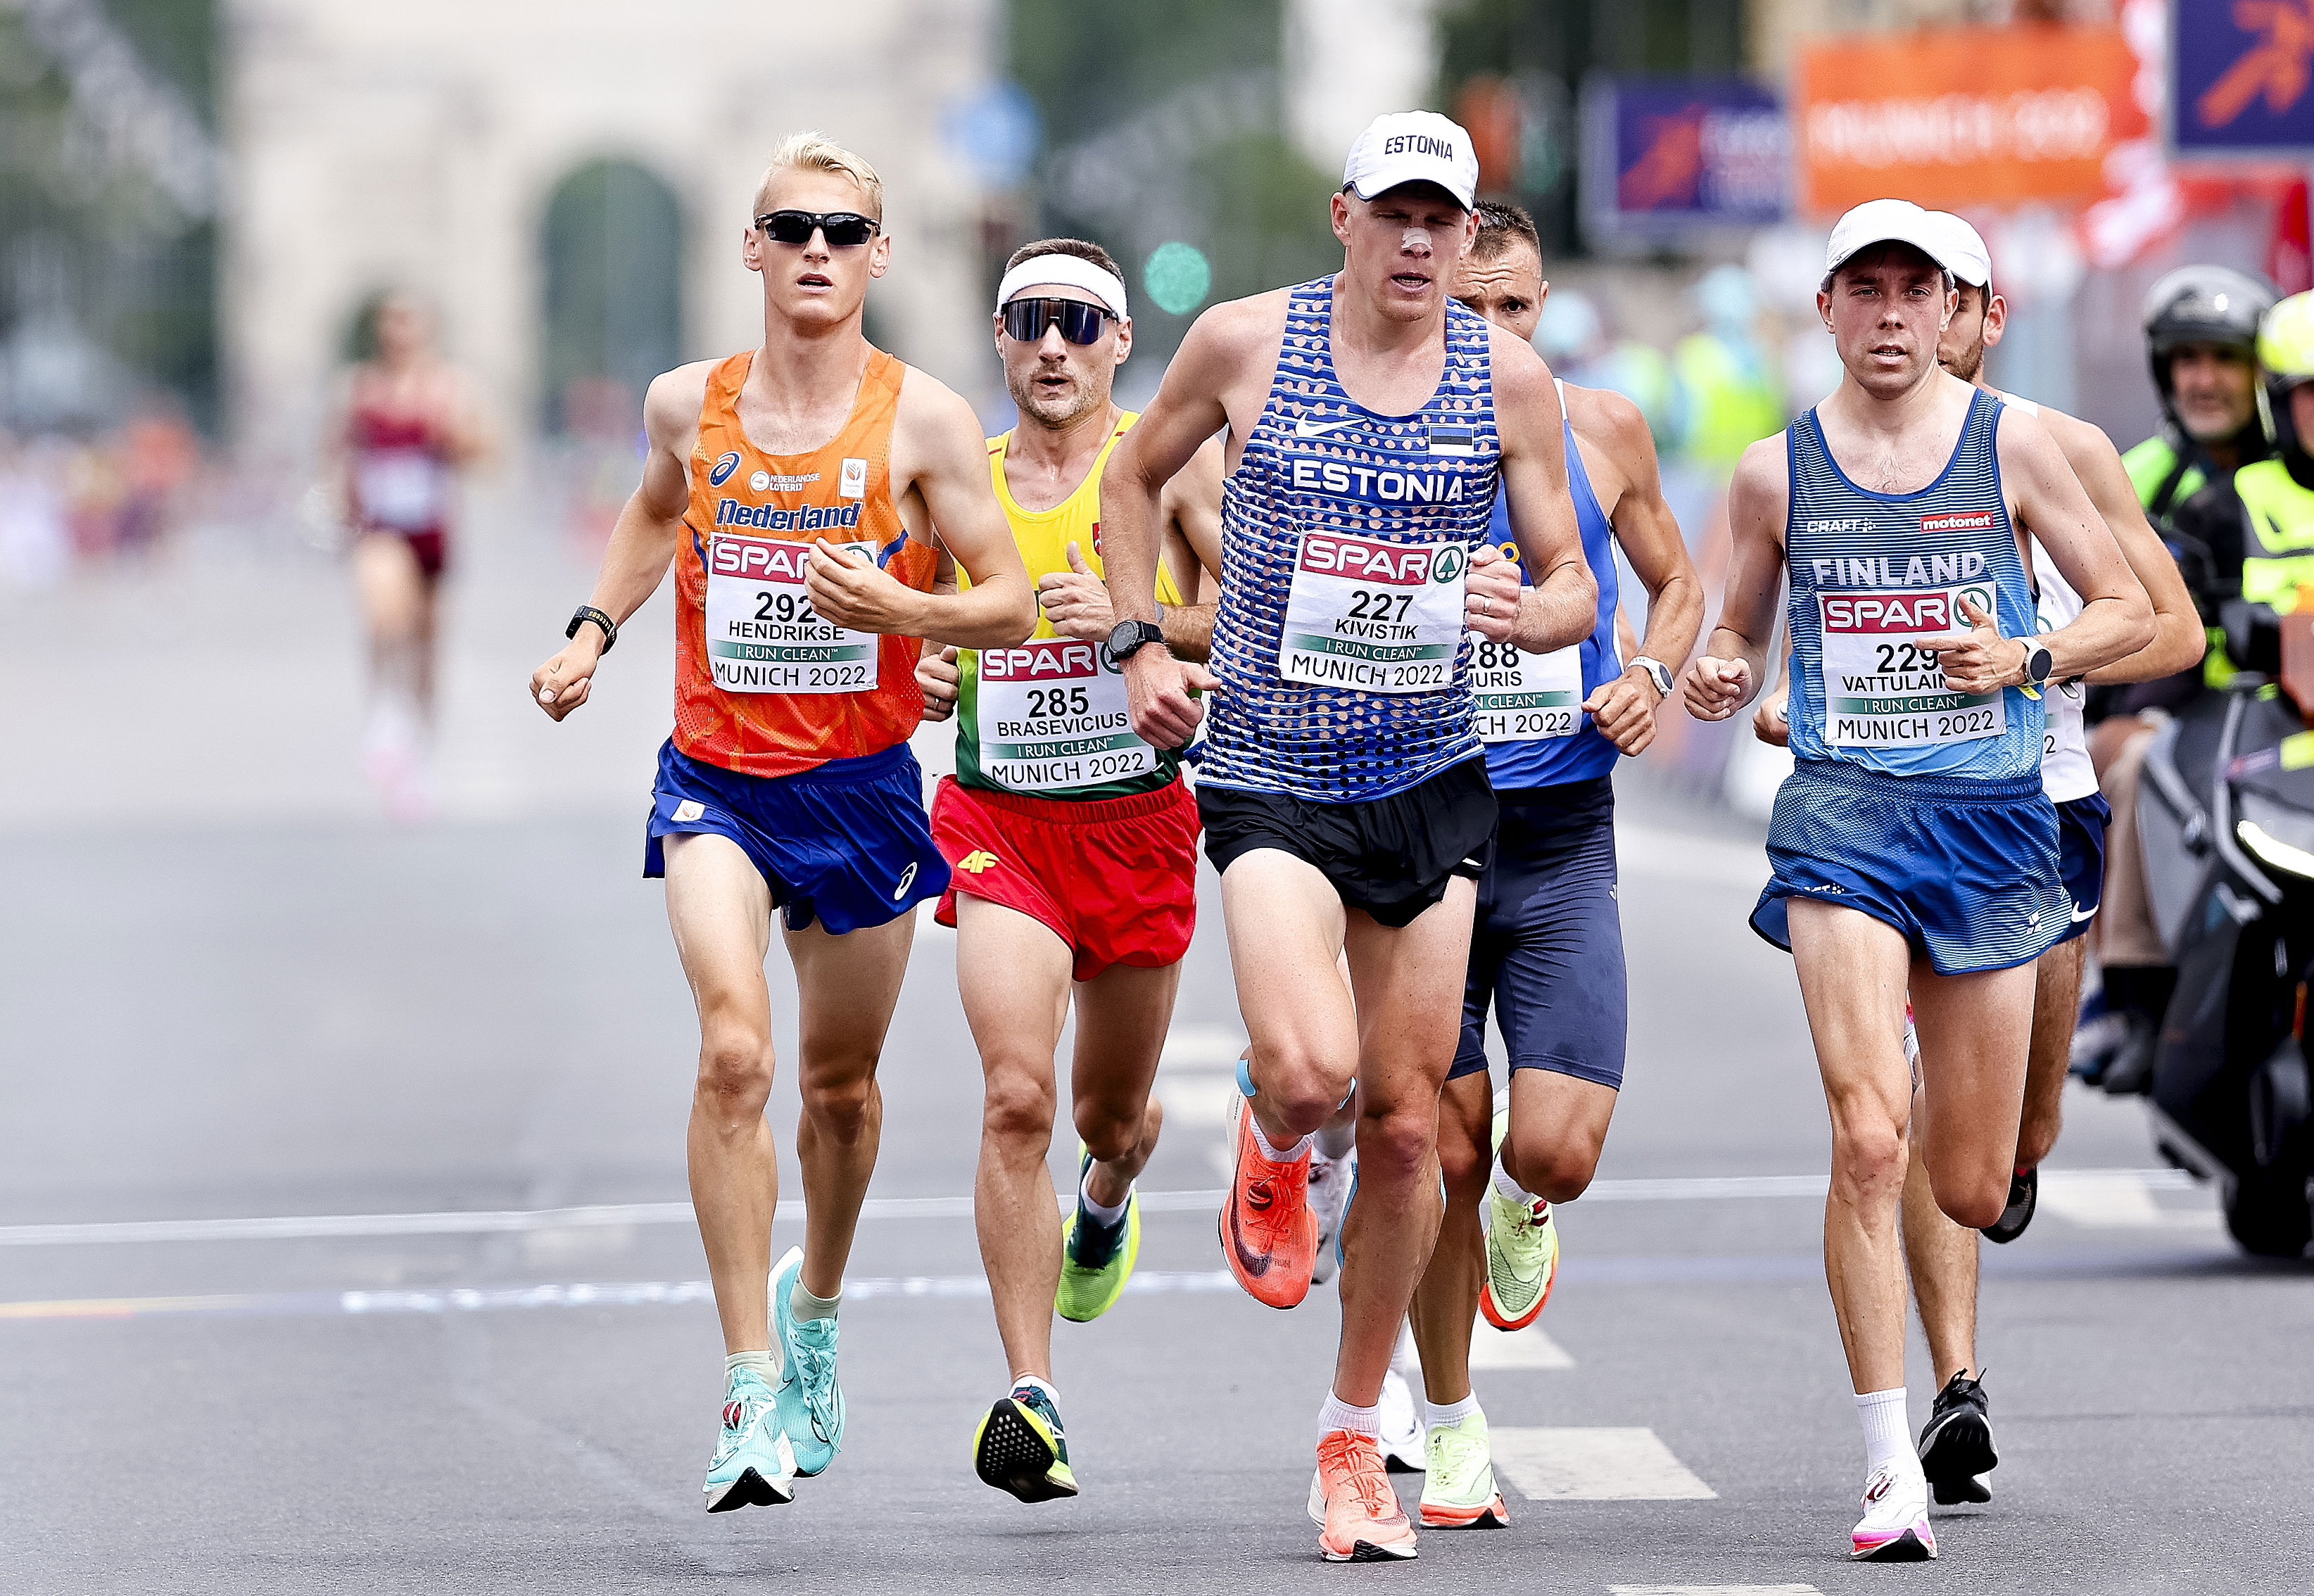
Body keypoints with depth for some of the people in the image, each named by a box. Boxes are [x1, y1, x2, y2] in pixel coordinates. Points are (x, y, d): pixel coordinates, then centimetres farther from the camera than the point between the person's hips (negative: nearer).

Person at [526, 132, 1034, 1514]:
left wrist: (900, 610, -25)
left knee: (840, 1087, 14)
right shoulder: (688, 405, 0)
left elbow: (1013, 608, -8)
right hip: (718, 781, 0)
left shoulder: (924, 418, -7)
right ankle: (755, 1395, -21)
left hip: (863, 786, 0)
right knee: (734, 1053, -21)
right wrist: (595, 631, 13)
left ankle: (815, 1304, 46)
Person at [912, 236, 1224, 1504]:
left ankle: (1105, 1203, 55)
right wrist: (929, 676, 0)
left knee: (1111, 1114, 15)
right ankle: (1028, 1400, -19)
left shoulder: (1172, 466, -3)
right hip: (999, 821, 0)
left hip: (1137, 819, 0)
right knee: (1016, 1097, -19)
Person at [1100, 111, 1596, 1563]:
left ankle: (1354, 1440, 20)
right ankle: (1271, 1146, 15)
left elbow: (1575, 587, 4)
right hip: (1271, 777, -2)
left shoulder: (1510, 376, -1)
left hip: (1434, 783, 2)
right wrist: (1142, 641, 3)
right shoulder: (1247, 341, -4)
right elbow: (1136, 477, 14)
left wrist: (1523, 611, -19)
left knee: (1407, 1124, 5)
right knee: (1311, 1068, -25)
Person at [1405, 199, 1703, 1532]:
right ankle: (1455, 1430, 19)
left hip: (1562, 835, 1)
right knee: (1445, 1154, 1)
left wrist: (1654, 675, -1)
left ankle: (1523, 1208, 30)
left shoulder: (1603, 431, 3)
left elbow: (1677, 582, 18)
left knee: (1557, 1151, -9)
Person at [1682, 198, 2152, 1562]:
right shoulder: (1778, 471, 5)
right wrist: (1719, 676, -6)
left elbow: (2130, 612, 8)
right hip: (1844, 812, -1)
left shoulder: (2012, 445, 3)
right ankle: (1894, 1471, -13)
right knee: (1868, 1141, -19)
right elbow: (1741, 632, 17)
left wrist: (2029, 658, -10)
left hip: (1993, 819, 1)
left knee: (1974, 1189, 5)